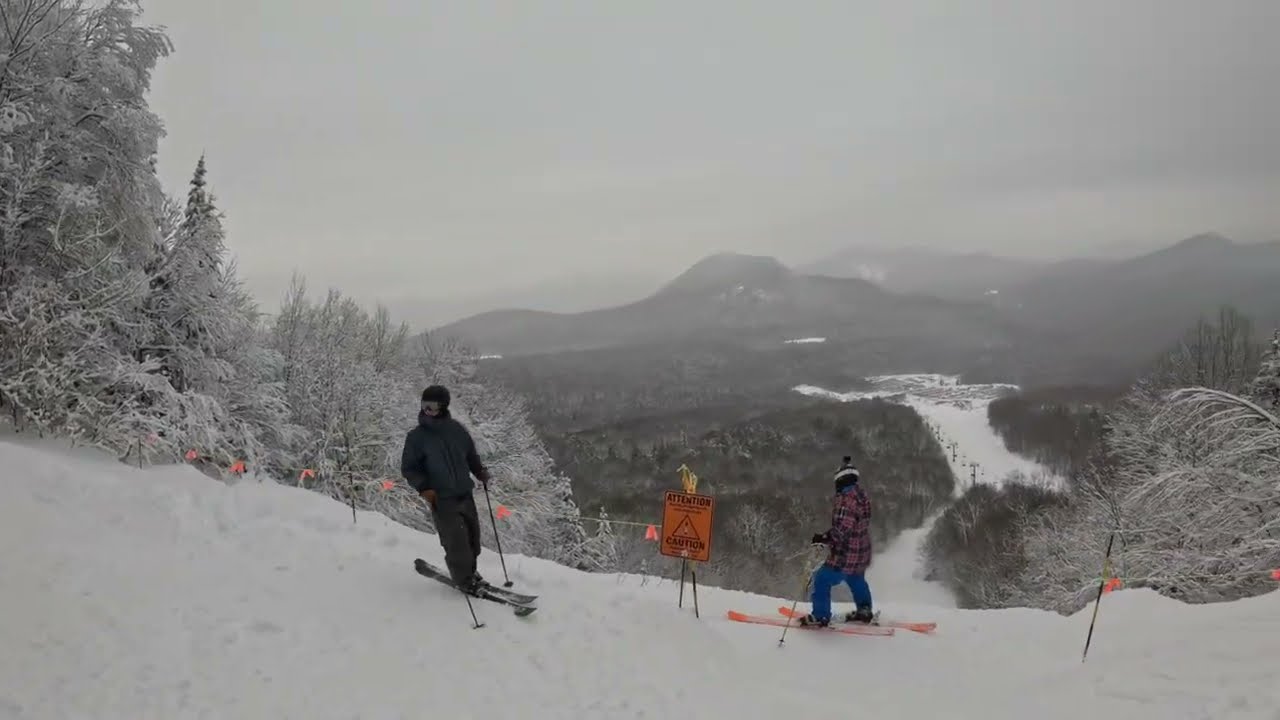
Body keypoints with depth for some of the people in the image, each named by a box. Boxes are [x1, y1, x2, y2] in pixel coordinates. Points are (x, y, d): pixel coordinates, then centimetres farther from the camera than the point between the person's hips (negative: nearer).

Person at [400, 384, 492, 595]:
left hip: (465, 494, 4)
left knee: (473, 536, 12)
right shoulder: (417, 437, -7)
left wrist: (480, 471, 1)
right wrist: (423, 487, -16)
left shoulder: (457, 429, 2)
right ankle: (464, 580, 14)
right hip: (441, 499, -4)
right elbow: (408, 468, -2)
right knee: (456, 541, -6)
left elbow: (471, 454, 17)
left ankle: (469, 570, 35)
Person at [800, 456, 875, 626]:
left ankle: (820, 616, 8)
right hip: (862, 554, 9)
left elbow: (842, 529, -30)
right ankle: (864, 611, 43)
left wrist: (824, 538, -19)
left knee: (822, 580, 1)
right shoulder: (862, 495, 6)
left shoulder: (846, 499, -24)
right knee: (856, 580, 31)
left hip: (845, 556, -9)